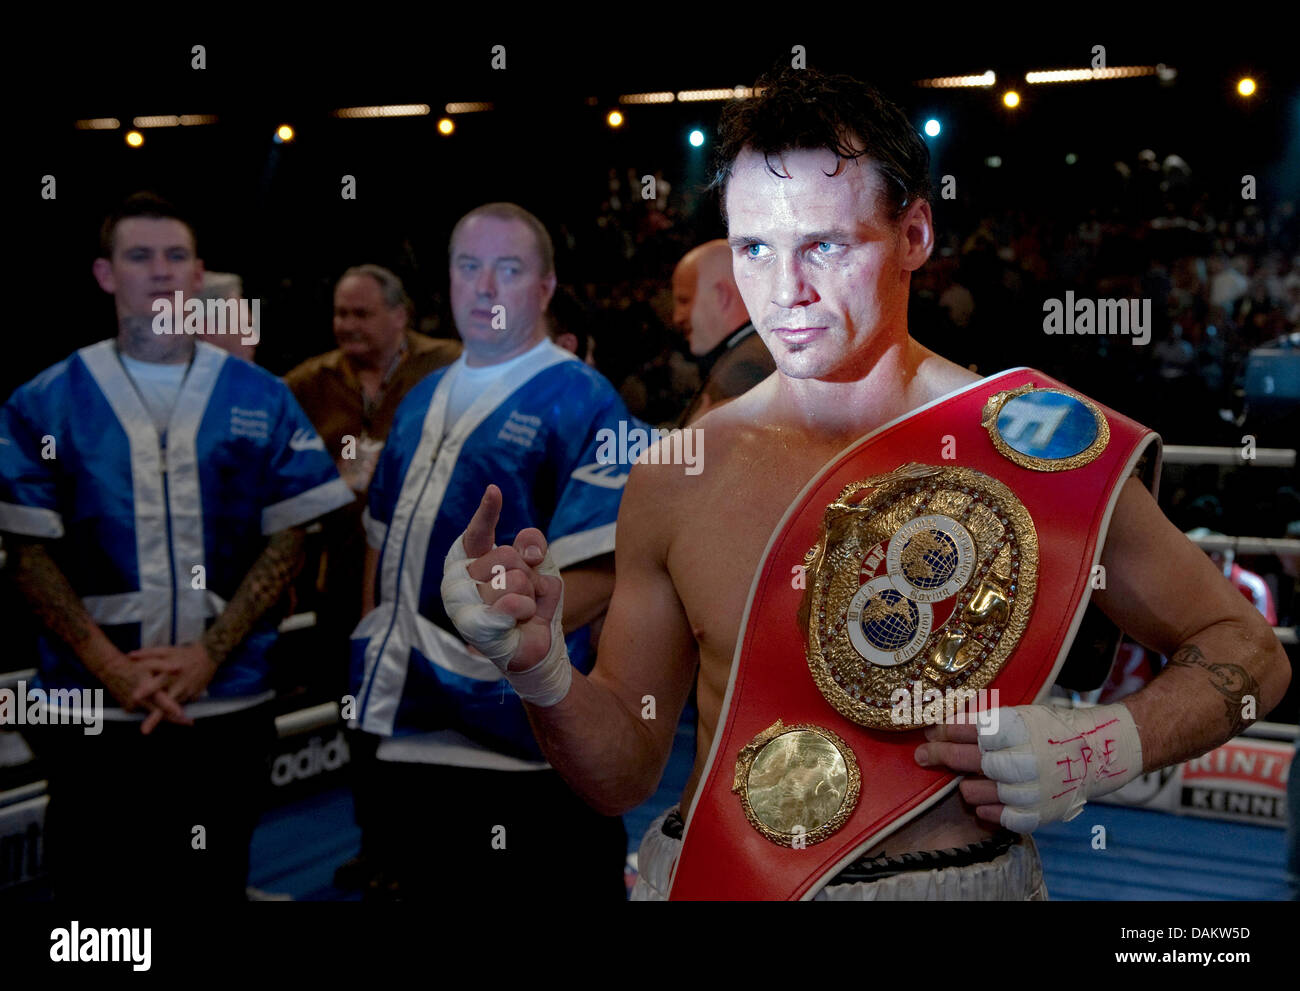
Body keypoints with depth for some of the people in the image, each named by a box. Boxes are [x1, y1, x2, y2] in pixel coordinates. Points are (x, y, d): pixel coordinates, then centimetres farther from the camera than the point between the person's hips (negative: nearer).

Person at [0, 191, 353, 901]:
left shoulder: (260, 399, 4)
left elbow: (287, 538, 1)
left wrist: (207, 654, -9)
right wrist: (112, 666, -12)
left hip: (227, 704, 1)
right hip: (93, 710, -1)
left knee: (214, 882, 11)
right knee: (98, 883, 9)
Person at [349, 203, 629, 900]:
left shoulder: (582, 402, -9)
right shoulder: (423, 401, 15)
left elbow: (597, 572, -17)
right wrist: (376, 637, 11)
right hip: (405, 729, 7)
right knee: (420, 885, 19)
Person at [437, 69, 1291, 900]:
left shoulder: (1032, 451, -11)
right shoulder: (676, 474, -4)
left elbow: (1247, 648, 2)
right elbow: (623, 771, 4)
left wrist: (1106, 749, -14)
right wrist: (540, 664, -14)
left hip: (955, 880, -1)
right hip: (711, 877, 2)